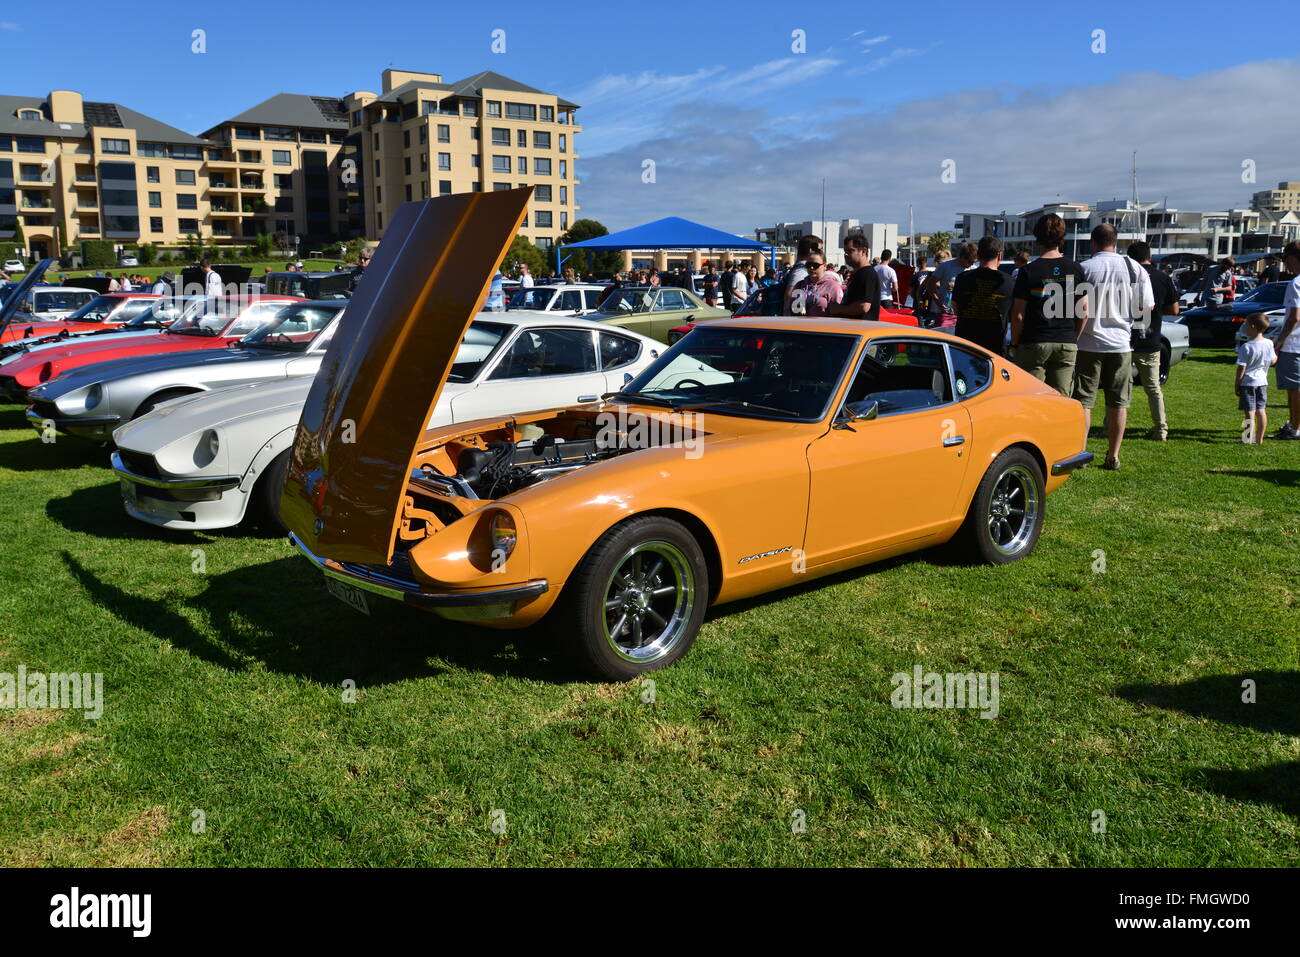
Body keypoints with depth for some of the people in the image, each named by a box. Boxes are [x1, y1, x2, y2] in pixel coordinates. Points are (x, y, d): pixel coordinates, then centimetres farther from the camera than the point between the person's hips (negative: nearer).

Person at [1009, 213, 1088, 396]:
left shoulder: (1029, 271, -7)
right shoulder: (1075, 269, 3)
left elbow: (1018, 315, -8)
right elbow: (1084, 311, 5)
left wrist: (1014, 343, 3)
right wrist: (1074, 337, 17)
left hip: (1034, 344, -3)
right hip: (1067, 344, 3)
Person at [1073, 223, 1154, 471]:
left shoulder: (1084, 269, -8)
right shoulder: (1135, 269, 2)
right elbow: (1148, 307, 4)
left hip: (1089, 343, -3)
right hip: (1121, 344, 3)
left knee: (1084, 401, 3)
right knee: (1119, 403, 10)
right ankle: (1113, 456, 13)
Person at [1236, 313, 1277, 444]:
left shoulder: (1246, 347, -18)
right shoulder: (1268, 344, -1)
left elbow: (1241, 368, -15)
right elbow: (1273, 361, 9)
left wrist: (1237, 384, -5)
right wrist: (1276, 353, 30)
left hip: (1248, 383, -6)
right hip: (1262, 381, 6)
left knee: (1250, 413, -2)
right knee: (1261, 411, 12)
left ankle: (1248, 439, 1)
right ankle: (1259, 439, 18)